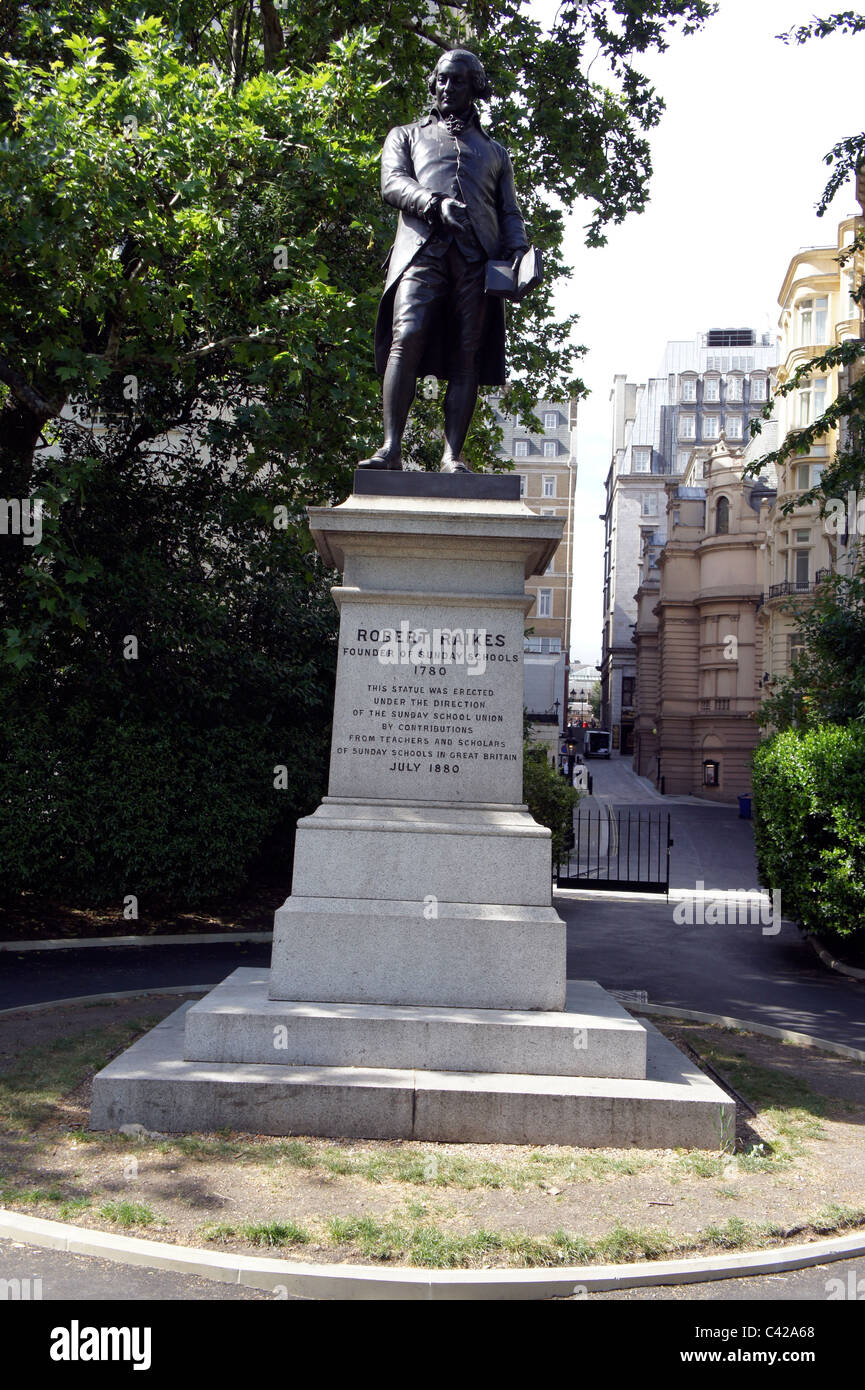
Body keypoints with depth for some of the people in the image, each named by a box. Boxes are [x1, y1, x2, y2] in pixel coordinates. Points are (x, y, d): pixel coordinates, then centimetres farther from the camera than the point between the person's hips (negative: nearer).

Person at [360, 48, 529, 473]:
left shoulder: (495, 152, 33)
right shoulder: (406, 136, 28)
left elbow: (509, 212, 25)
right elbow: (392, 184, 9)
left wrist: (517, 247, 2)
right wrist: (435, 203, -12)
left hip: (477, 257, 2)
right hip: (421, 247, -2)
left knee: (467, 356, -10)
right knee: (407, 339, -22)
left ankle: (452, 455, -14)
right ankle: (391, 447, -26)